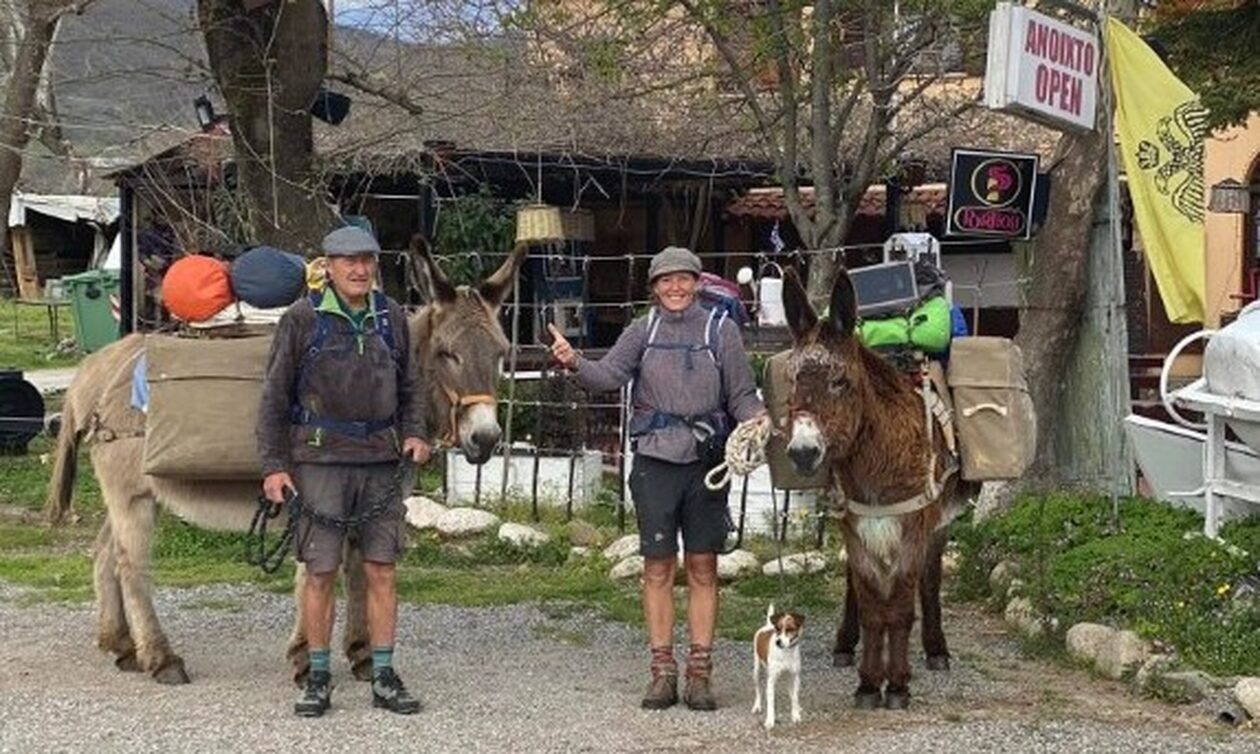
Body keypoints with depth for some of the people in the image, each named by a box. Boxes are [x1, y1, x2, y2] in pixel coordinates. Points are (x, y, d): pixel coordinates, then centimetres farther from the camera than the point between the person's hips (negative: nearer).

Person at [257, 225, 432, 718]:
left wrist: (414, 434, 2)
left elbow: (409, 386, 19)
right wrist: (273, 466, -5)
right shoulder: (302, 319, -3)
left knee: (381, 571, 5)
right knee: (321, 572, 0)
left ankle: (384, 677, 13)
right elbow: (275, 397, -1)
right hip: (320, 459, -3)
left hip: (382, 460, 3)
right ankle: (318, 679, 10)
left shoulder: (391, 316, 9)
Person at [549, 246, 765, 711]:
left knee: (702, 567, 4)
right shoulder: (643, 331, 5)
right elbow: (608, 375, -8)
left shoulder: (720, 330, 3)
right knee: (658, 567, 4)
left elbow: (741, 395, 4)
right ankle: (662, 671, 11)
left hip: (706, 459, 0)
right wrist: (574, 364, -27)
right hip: (655, 460, 0)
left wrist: (761, 420, -17)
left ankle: (699, 673, 11)